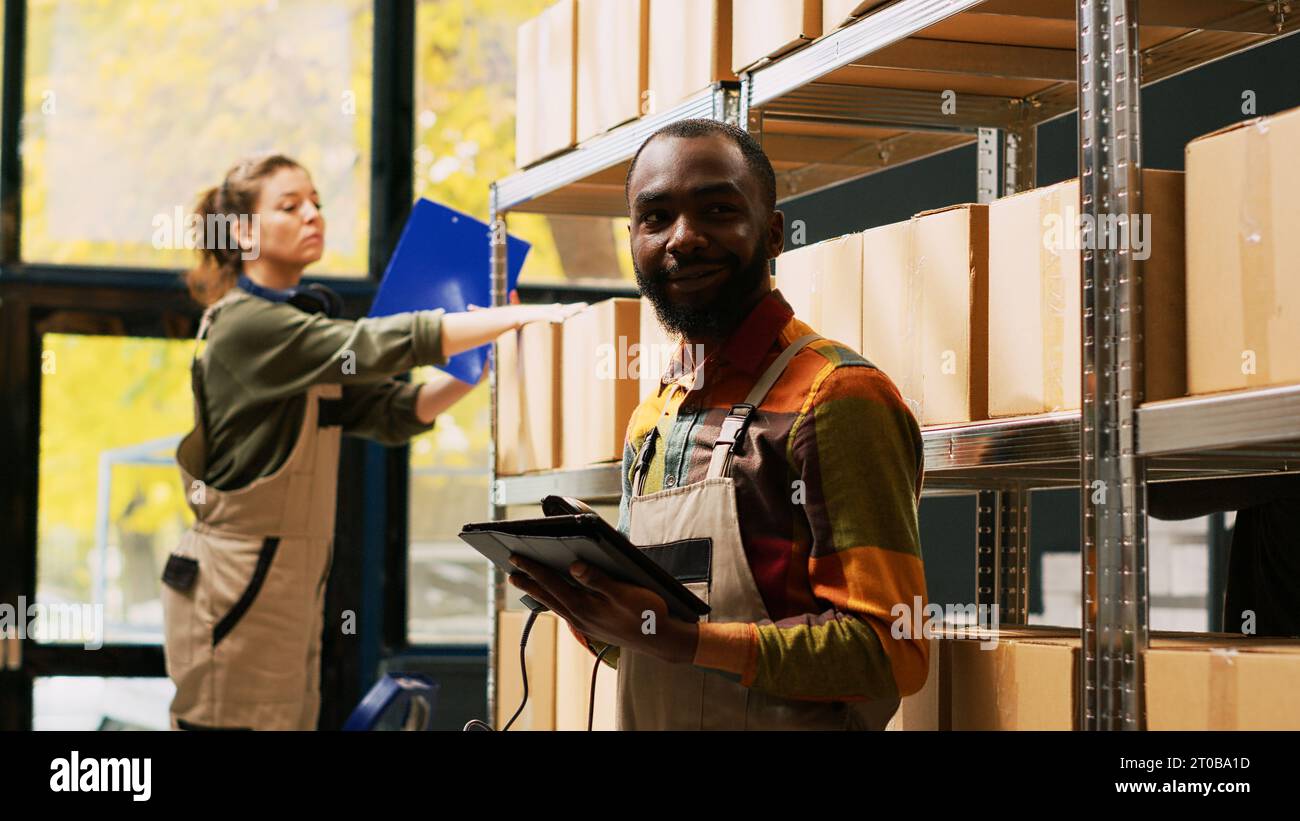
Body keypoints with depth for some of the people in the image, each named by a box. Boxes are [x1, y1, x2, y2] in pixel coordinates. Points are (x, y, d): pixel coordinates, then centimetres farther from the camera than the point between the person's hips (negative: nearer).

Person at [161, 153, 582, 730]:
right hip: (238, 580, -9)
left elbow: (393, 412, 12)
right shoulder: (245, 324, -12)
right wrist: (522, 317, -22)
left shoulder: (299, 322, 17)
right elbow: (382, 344, -22)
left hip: (293, 580, 9)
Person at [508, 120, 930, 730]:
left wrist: (684, 639, -22)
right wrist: (590, 616, -1)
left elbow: (890, 651, -17)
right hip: (645, 725, 6)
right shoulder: (650, 420, 11)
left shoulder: (836, 398, -11)